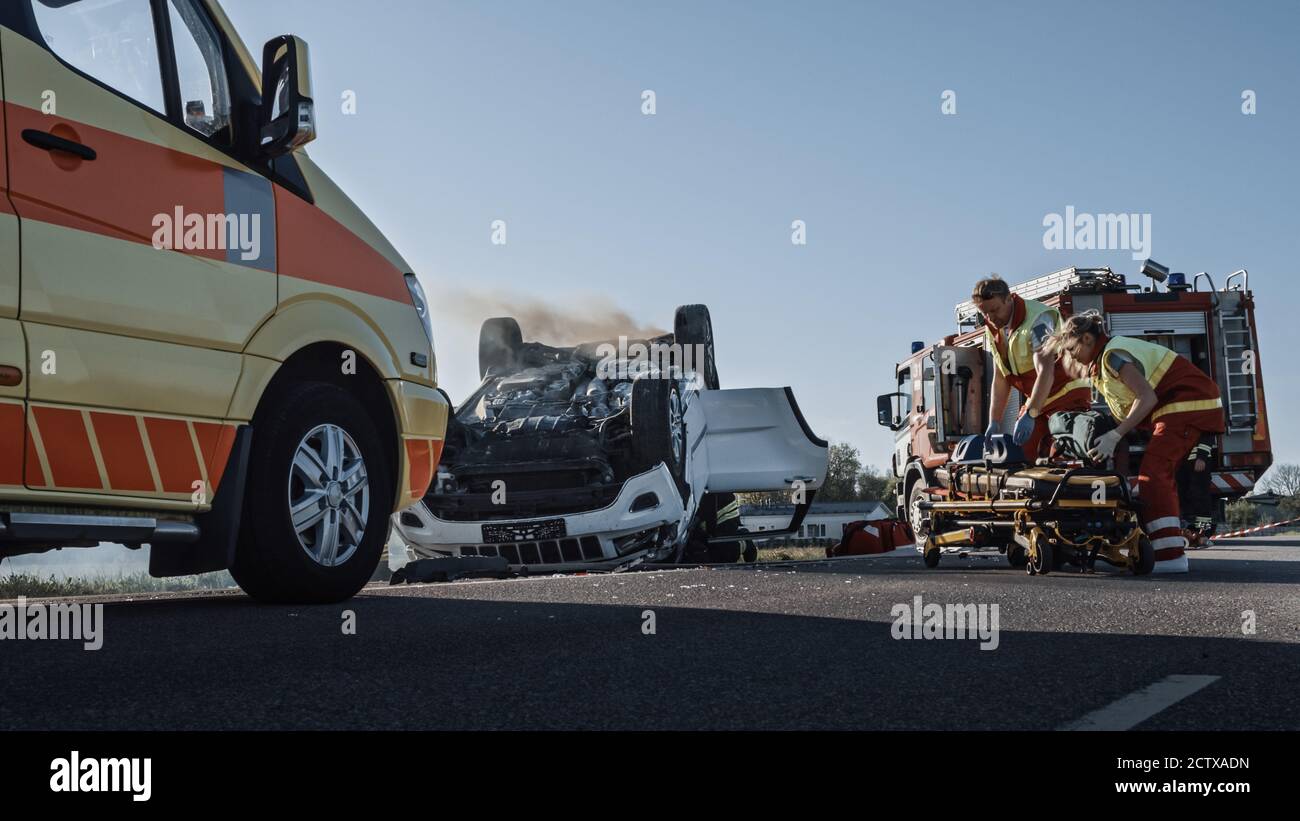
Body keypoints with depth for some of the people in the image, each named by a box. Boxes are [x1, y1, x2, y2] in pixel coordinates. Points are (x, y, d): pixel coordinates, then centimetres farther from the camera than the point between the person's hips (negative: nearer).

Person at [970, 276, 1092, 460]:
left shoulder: (1037, 320, -23)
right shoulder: (993, 328, 3)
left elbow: (1045, 372, -33)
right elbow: (1000, 378, 7)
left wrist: (1029, 415, -41)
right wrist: (994, 422, -1)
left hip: (1067, 395, -7)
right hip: (1036, 400, 7)